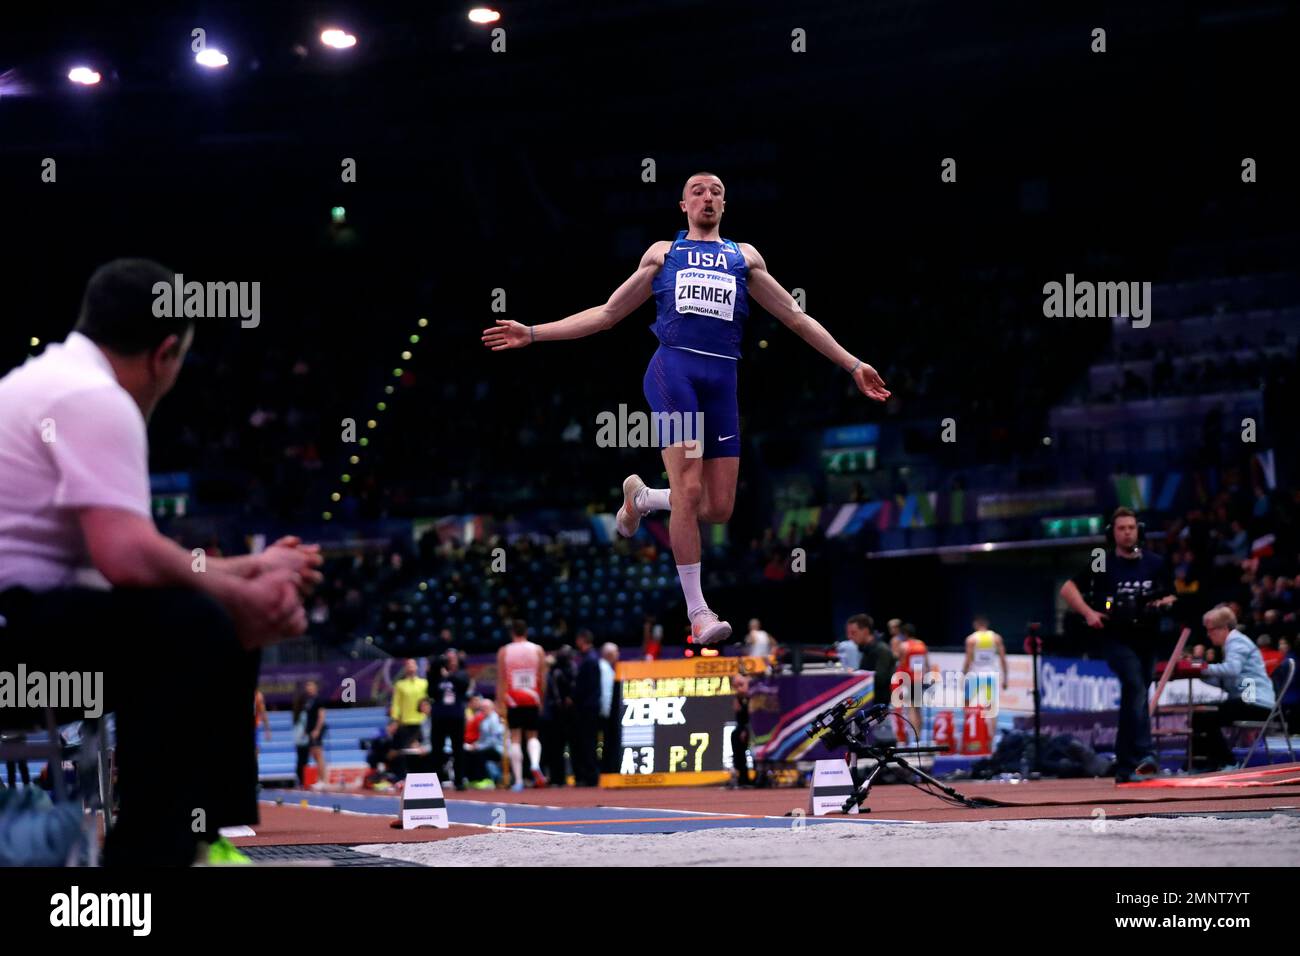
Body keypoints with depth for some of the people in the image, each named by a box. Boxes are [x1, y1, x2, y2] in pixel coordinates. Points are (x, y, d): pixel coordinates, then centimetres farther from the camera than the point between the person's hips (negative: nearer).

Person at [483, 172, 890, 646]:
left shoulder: (745, 256, 23)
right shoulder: (662, 252, 18)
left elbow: (797, 317, 22)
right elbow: (607, 314, 21)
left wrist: (852, 365, 16)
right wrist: (532, 333, 14)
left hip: (722, 380, 3)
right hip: (674, 367, -3)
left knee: (719, 509, -1)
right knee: (690, 490, -17)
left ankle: (643, 497, 30)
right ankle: (697, 612, -9)